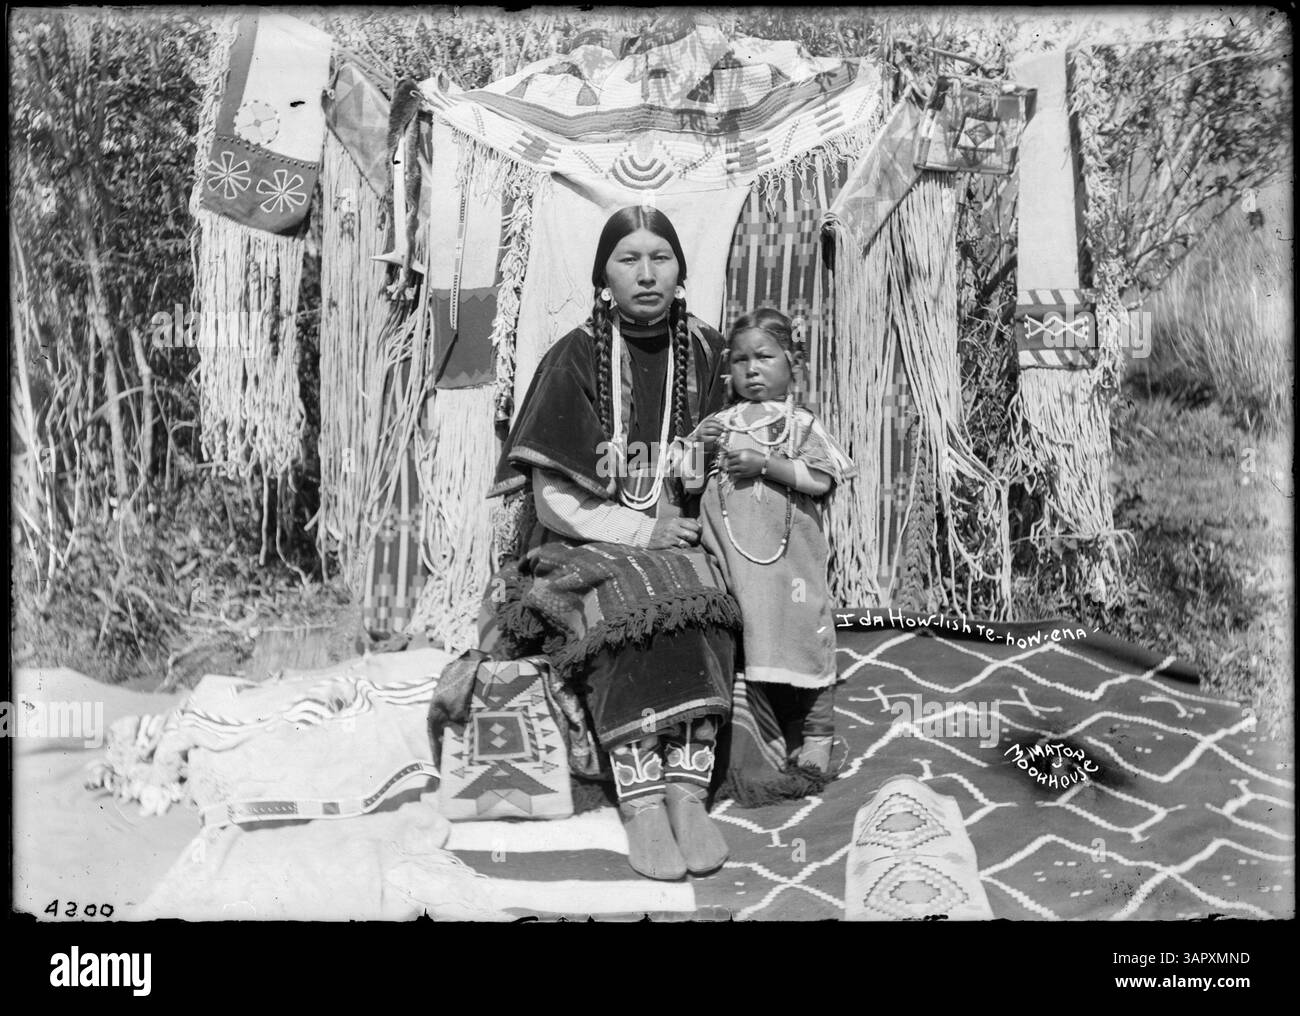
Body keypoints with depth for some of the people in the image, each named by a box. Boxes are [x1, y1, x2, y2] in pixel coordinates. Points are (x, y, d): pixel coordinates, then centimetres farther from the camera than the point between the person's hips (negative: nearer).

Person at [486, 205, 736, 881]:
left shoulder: (704, 351, 6)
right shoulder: (574, 360, -5)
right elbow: (553, 500, -7)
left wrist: (690, 519, -7)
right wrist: (642, 530, -14)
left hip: (675, 542, 3)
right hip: (586, 547, -2)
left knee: (701, 602, -30)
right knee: (628, 609, -33)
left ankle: (688, 791, -30)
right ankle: (643, 802, -30)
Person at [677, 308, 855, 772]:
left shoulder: (800, 423, 2)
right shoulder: (718, 423, 11)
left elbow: (821, 479, -11)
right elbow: (690, 482, 10)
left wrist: (763, 464, -16)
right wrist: (700, 445, -7)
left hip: (786, 554, -3)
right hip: (730, 555, 3)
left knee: (801, 630, -2)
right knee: (737, 640, 8)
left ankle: (816, 735, 10)